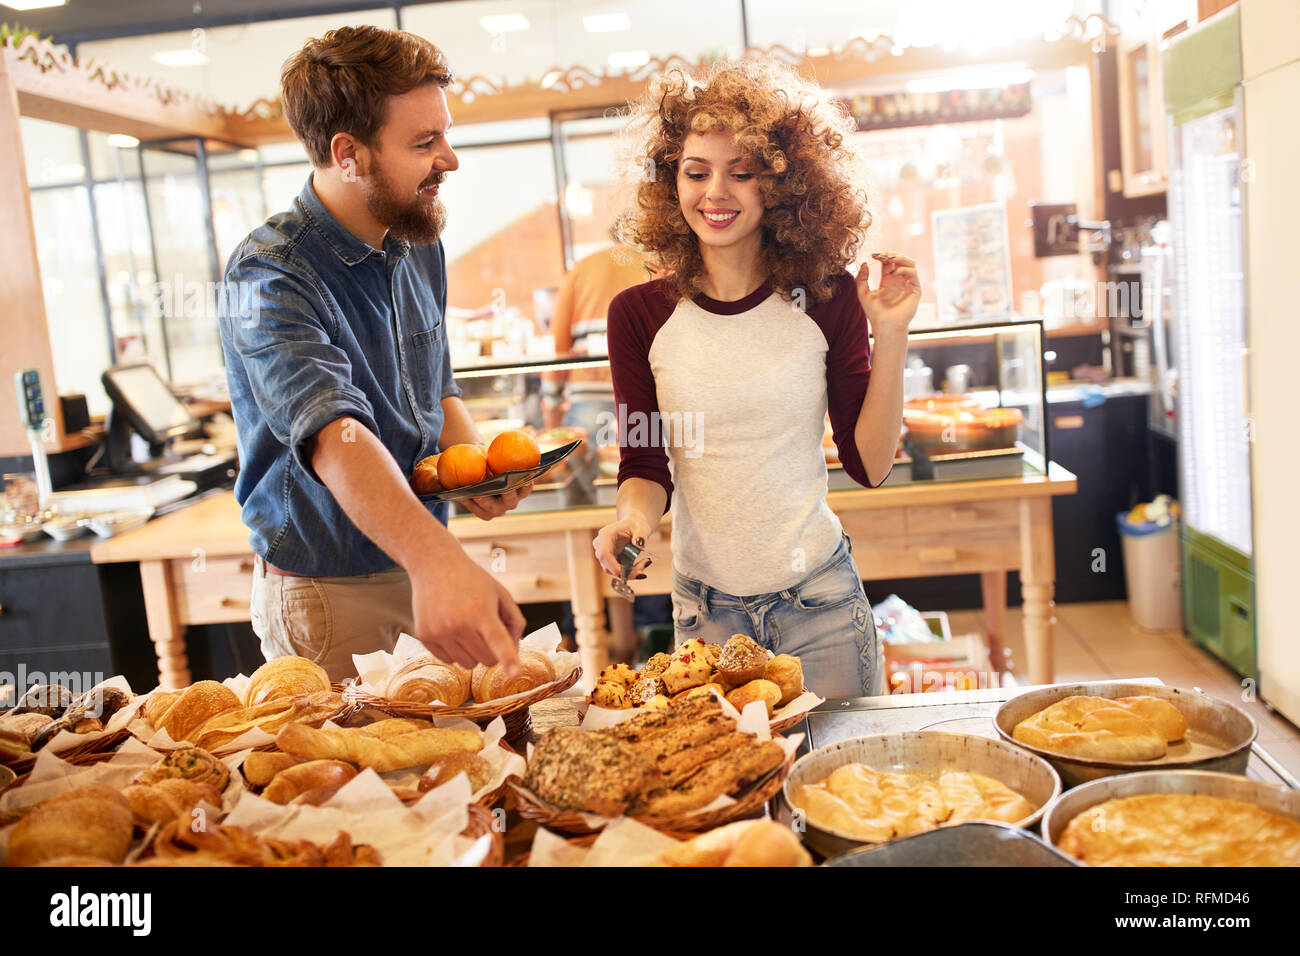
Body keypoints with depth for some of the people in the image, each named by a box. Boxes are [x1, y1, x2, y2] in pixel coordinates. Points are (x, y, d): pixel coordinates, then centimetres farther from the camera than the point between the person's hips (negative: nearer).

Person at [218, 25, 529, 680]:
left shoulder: (420, 248, 3)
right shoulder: (269, 276, -22)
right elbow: (332, 434, -39)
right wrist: (436, 558, -54)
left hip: (424, 565, 7)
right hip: (326, 594, -7)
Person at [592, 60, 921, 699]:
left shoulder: (825, 298, -6)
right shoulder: (640, 315, -5)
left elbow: (870, 464, -4)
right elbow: (645, 464, 0)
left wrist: (891, 336, -13)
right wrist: (633, 517, -21)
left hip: (822, 599, 0)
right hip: (706, 607, 1)